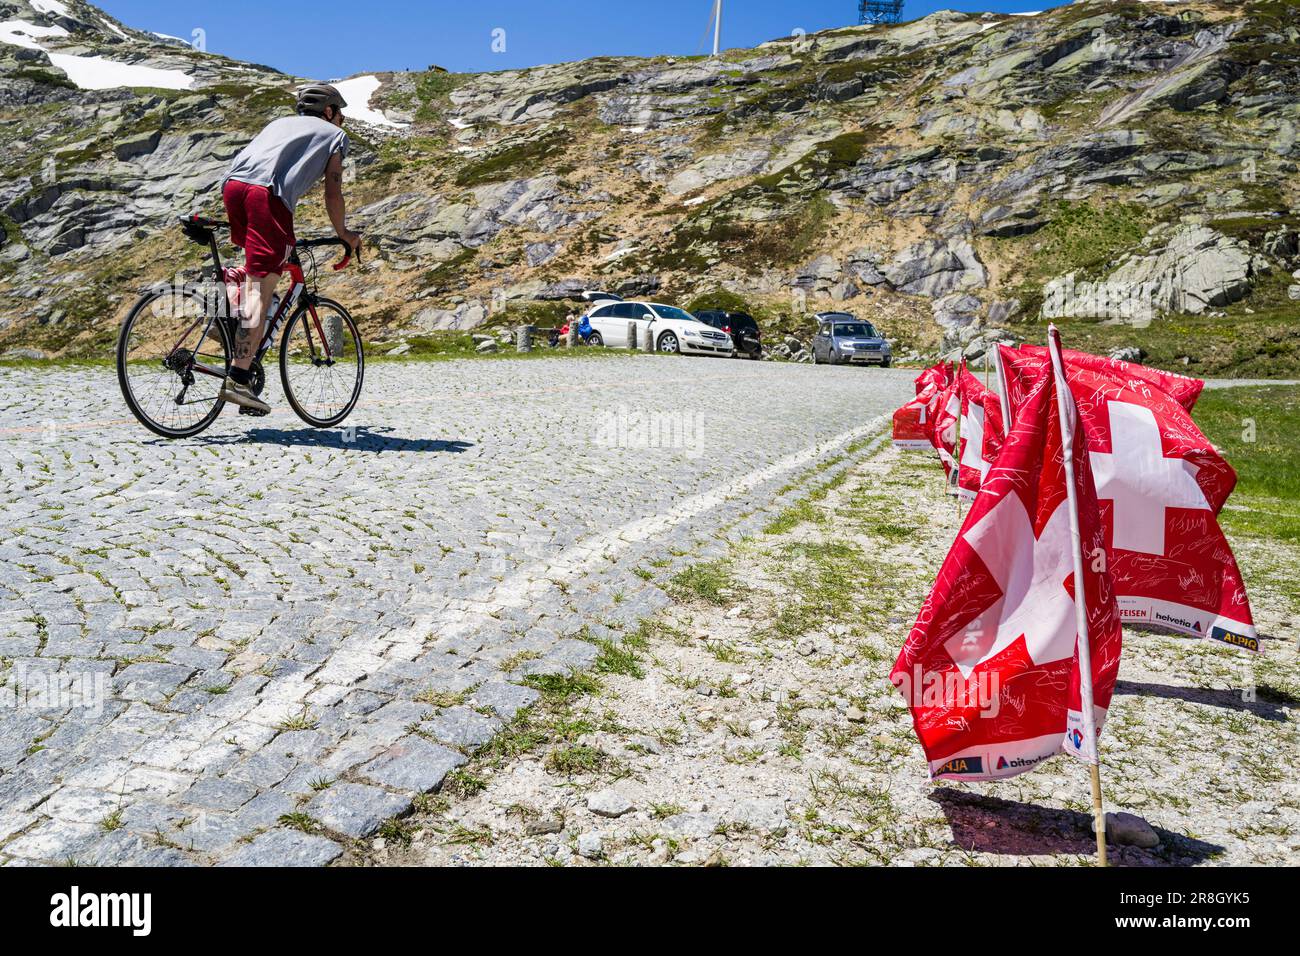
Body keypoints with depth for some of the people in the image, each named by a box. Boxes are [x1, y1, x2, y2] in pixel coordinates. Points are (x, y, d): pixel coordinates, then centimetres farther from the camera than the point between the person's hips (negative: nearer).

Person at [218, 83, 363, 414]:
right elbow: (333, 194, 14)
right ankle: (238, 378, -16)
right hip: (269, 193, -6)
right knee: (260, 289, -10)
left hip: (232, 184, 6)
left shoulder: (279, 122, 37)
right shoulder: (334, 134, 22)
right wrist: (344, 234, 29)